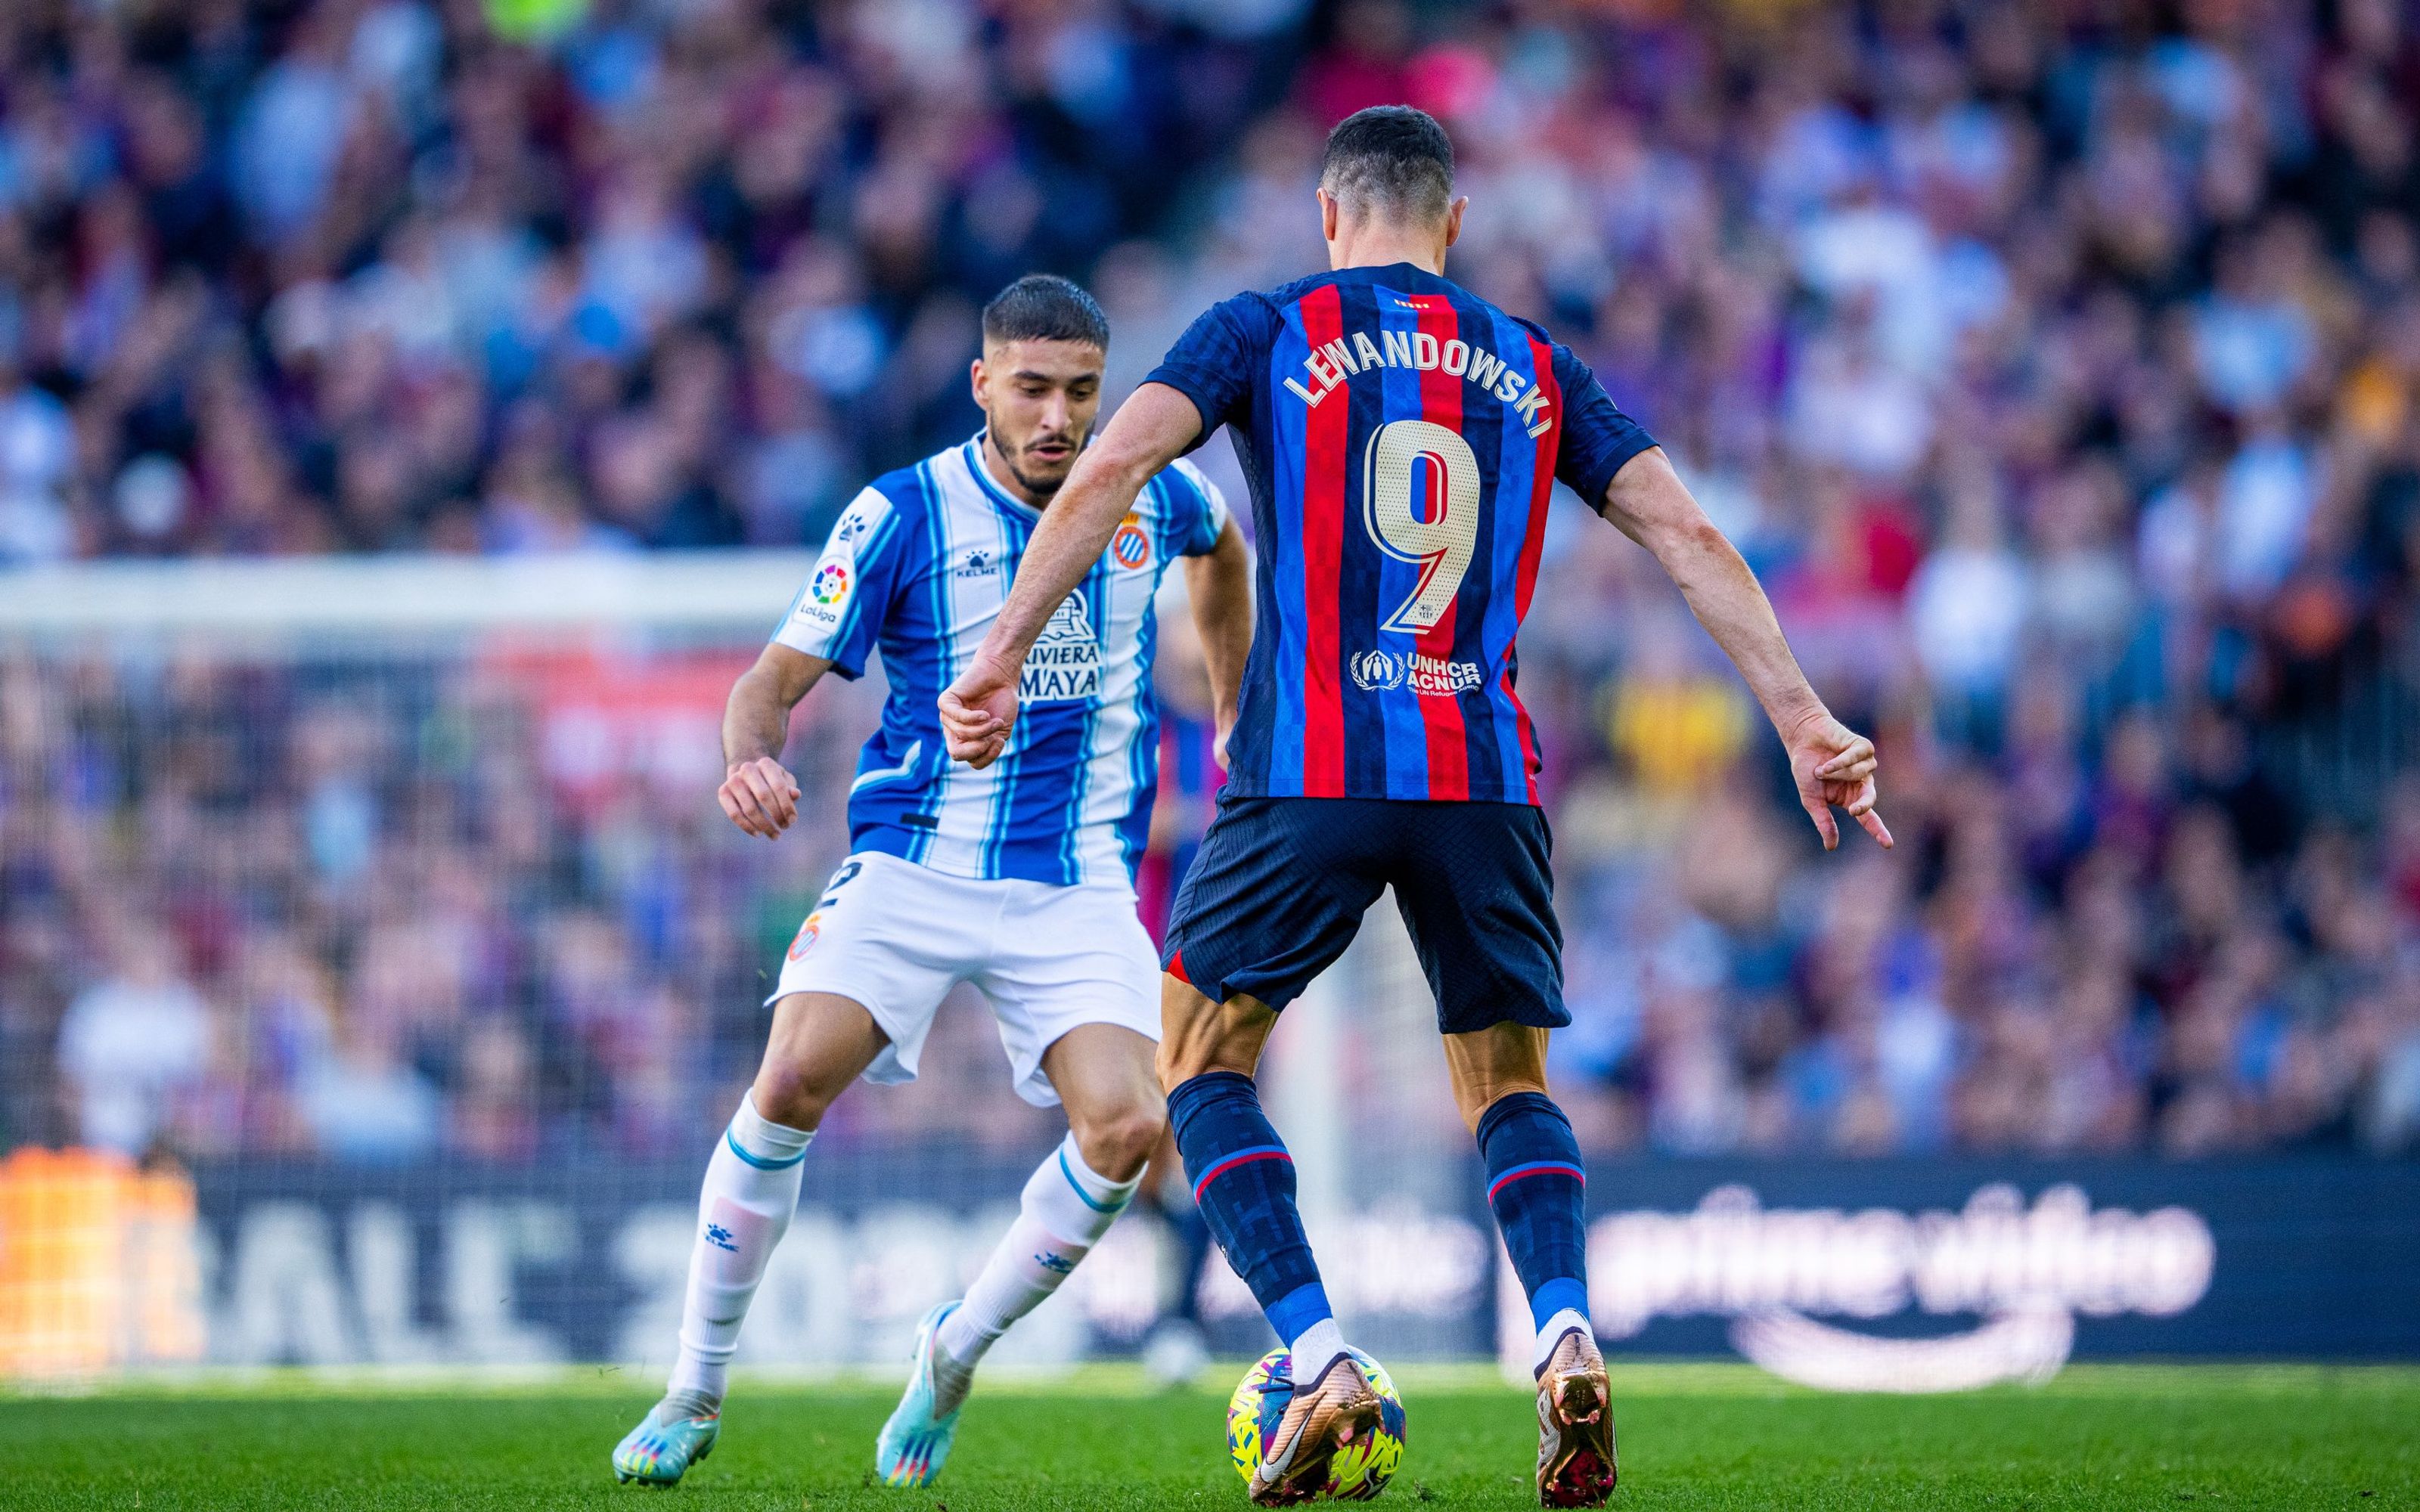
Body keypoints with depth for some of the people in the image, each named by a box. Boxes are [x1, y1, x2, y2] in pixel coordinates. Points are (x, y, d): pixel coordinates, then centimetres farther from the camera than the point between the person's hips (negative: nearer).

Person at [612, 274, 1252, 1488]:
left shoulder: (1152, 495, 2)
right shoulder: (904, 513, -8)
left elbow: (1221, 553, 27)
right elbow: (782, 671, -10)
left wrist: (1237, 719, 30)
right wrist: (750, 755, -32)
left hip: (1079, 887, 2)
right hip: (915, 867, -2)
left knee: (1127, 1127, -21)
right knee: (792, 1080, -23)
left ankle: (955, 1354, 5)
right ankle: (696, 1394, -5)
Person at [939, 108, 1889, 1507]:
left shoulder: (1268, 332, 8)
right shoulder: (1532, 369, 16)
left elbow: (1115, 463, -7)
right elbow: (1685, 531, 8)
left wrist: (1001, 657, -9)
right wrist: (1802, 719, 6)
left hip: (1310, 771, -3)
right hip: (1488, 780, 3)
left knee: (1200, 1064, 13)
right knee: (1511, 1085, 18)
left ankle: (1321, 1364, -6)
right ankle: (1568, 1340, -10)